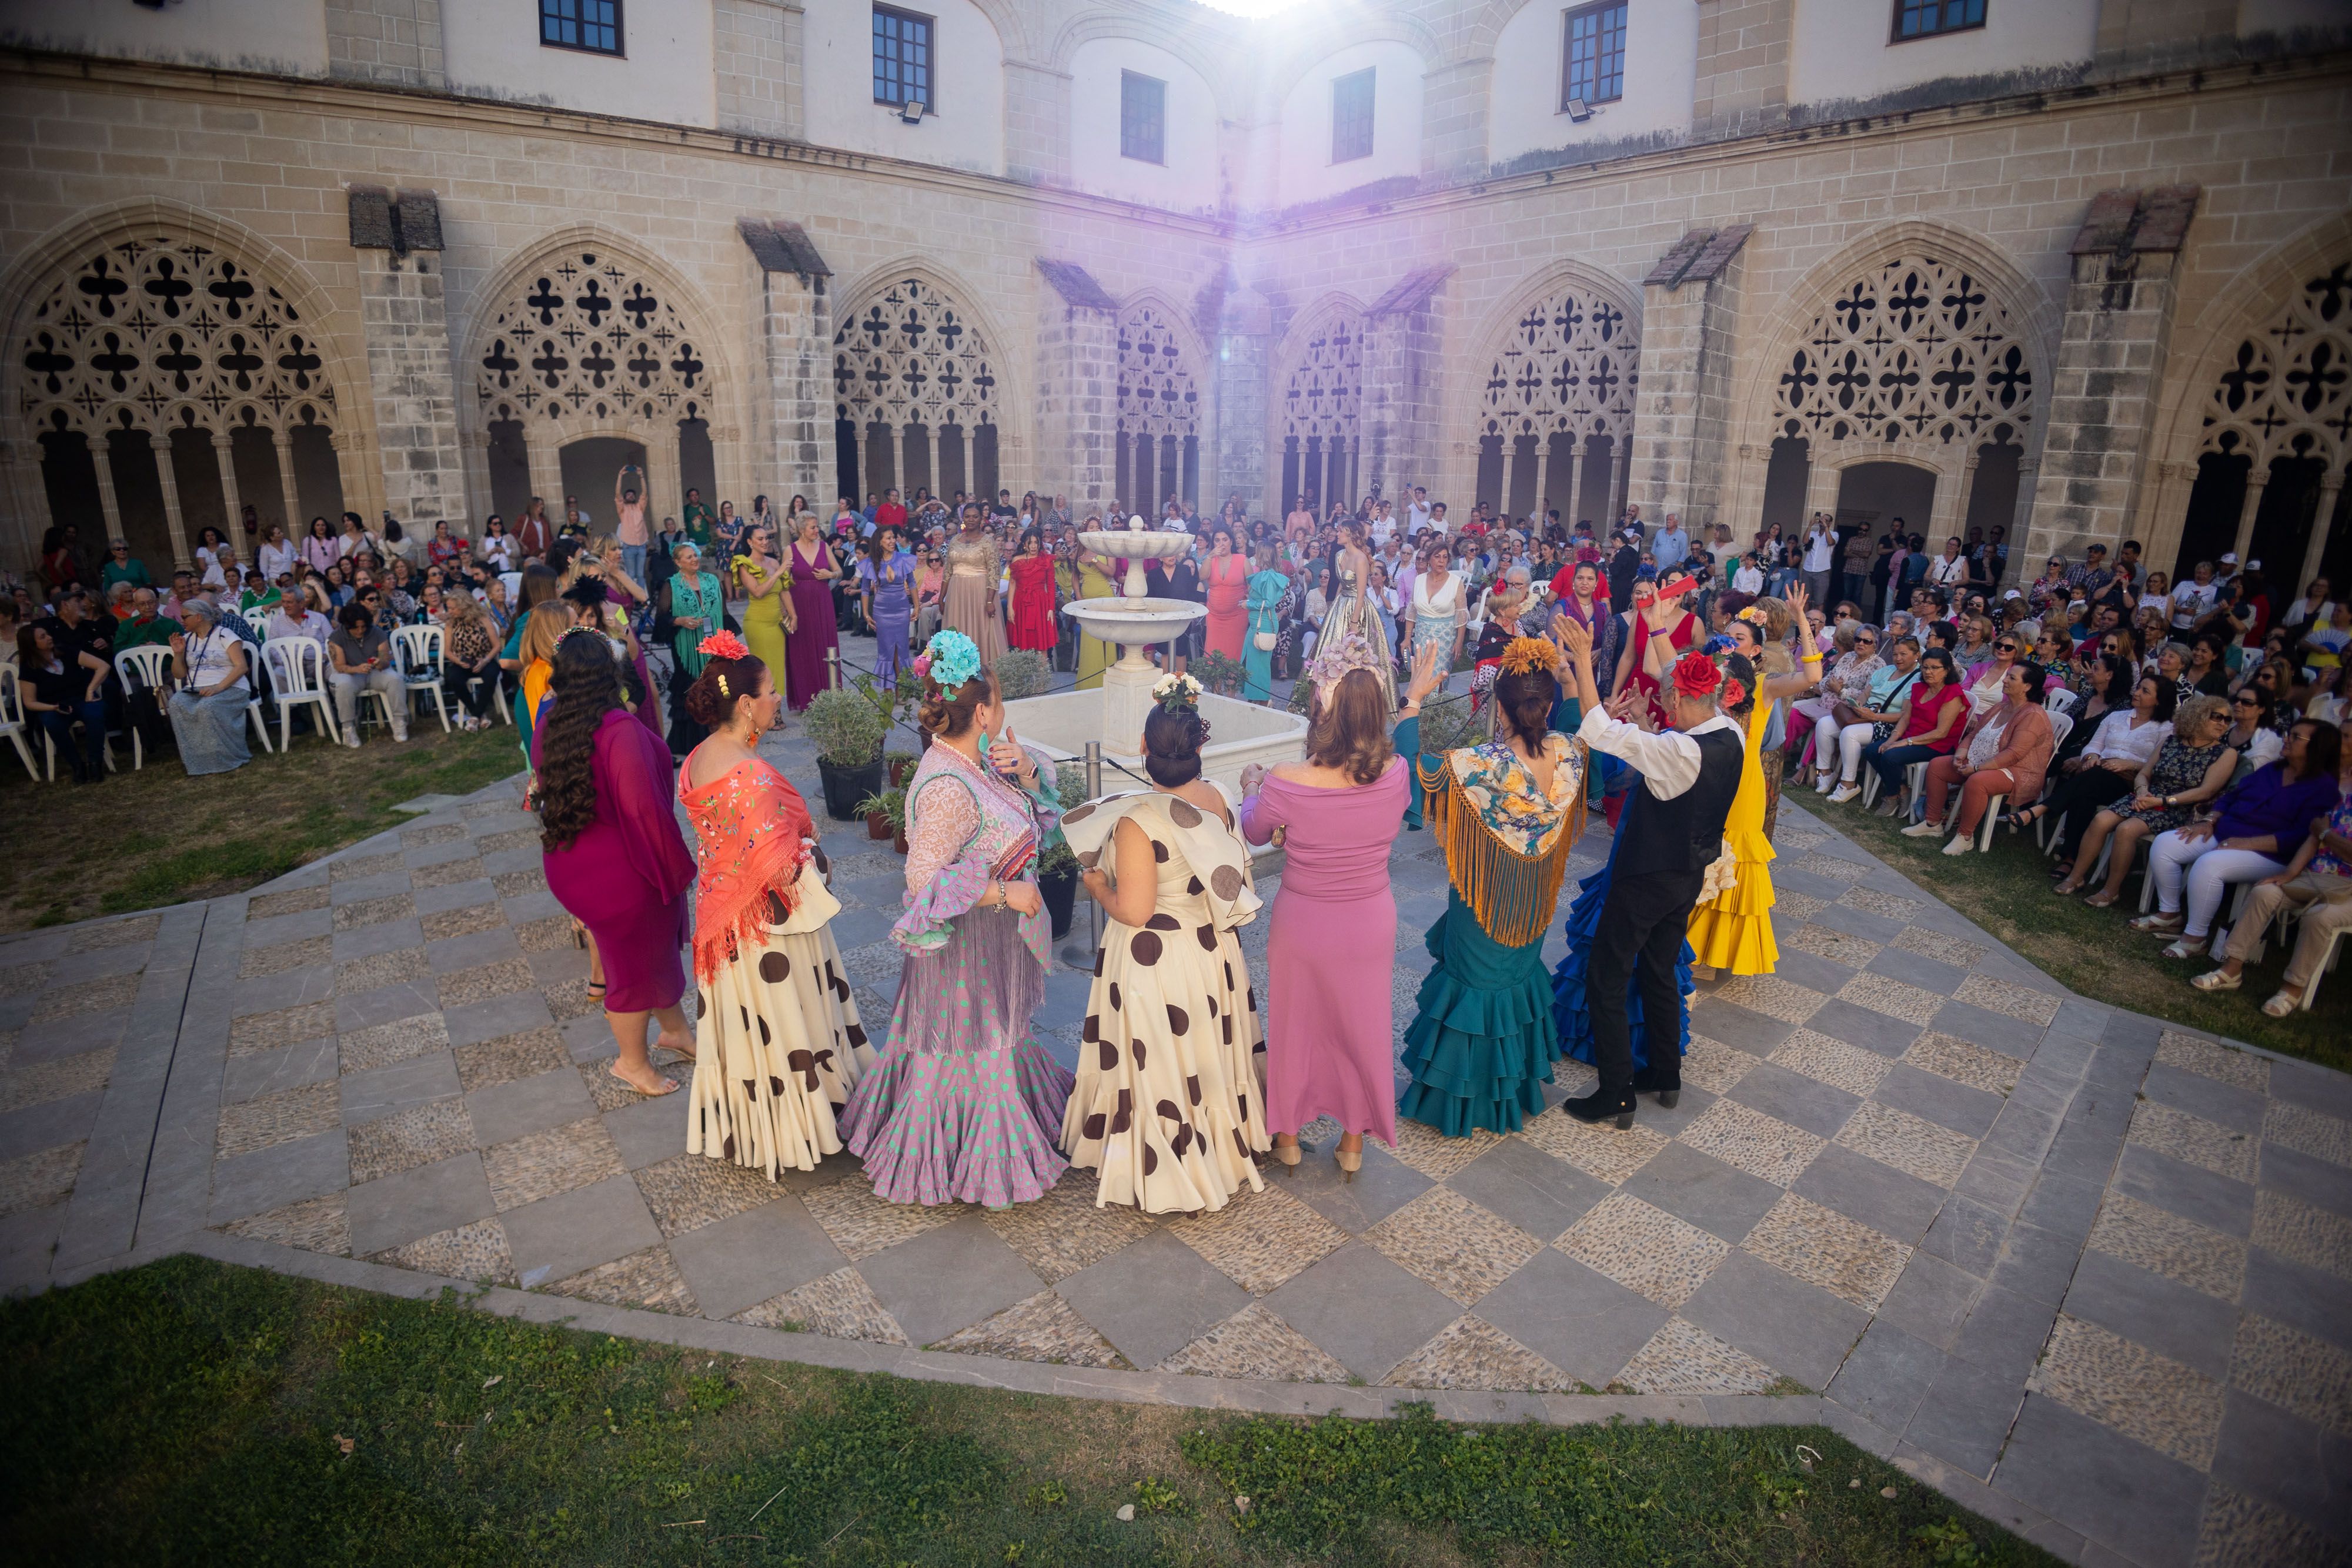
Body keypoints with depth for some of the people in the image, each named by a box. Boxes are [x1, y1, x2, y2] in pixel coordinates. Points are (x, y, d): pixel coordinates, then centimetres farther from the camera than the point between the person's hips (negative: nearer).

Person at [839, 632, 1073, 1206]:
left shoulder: (974, 758, -3)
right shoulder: (949, 790, -31)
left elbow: (1038, 809, 8)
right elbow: (925, 879, -29)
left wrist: (1025, 772, -13)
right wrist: (1004, 893, -24)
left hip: (992, 931, 9)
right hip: (967, 939, -9)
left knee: (992, 1033, 26)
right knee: (968, 1046, 10)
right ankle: (971, 1160, 30)